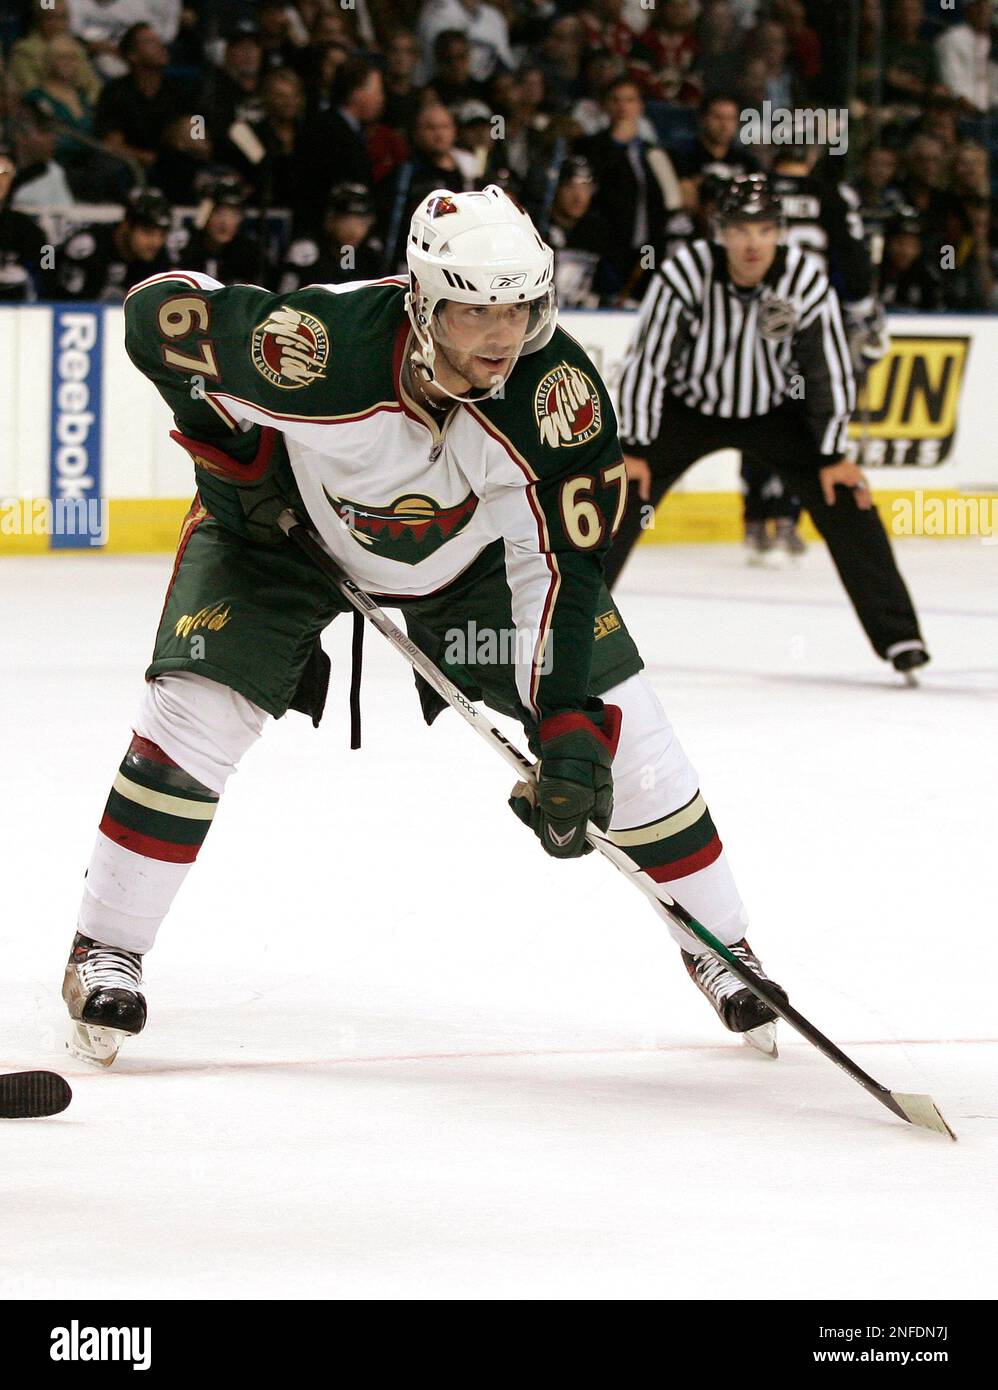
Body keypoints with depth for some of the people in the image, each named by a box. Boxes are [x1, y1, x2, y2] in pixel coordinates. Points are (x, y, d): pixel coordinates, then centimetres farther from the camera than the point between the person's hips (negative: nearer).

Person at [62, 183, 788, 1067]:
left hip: (475, 544, 2)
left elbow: (561, 570, -30)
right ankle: (105, 954, -2)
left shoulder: (559, 392, -33)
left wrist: (570, 733, -38)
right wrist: (233, 455, -18)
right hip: (295, 521, -2)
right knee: (198, 709, -19)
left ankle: (719, 944, 10)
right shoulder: (322, 346, -40)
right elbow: (161, 310, -24)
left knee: (616, 721, -7)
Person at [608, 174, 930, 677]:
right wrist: (634, 449, -18)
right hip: (689, 406, -1)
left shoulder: (806, 280, -23)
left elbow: (830, 369, -12)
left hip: (775, 410, 1)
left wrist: (833, 455, -10)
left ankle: (896, 634, -3)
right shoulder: (685, 273, -26)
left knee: (846, 501, -11)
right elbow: (647, 361, -19)